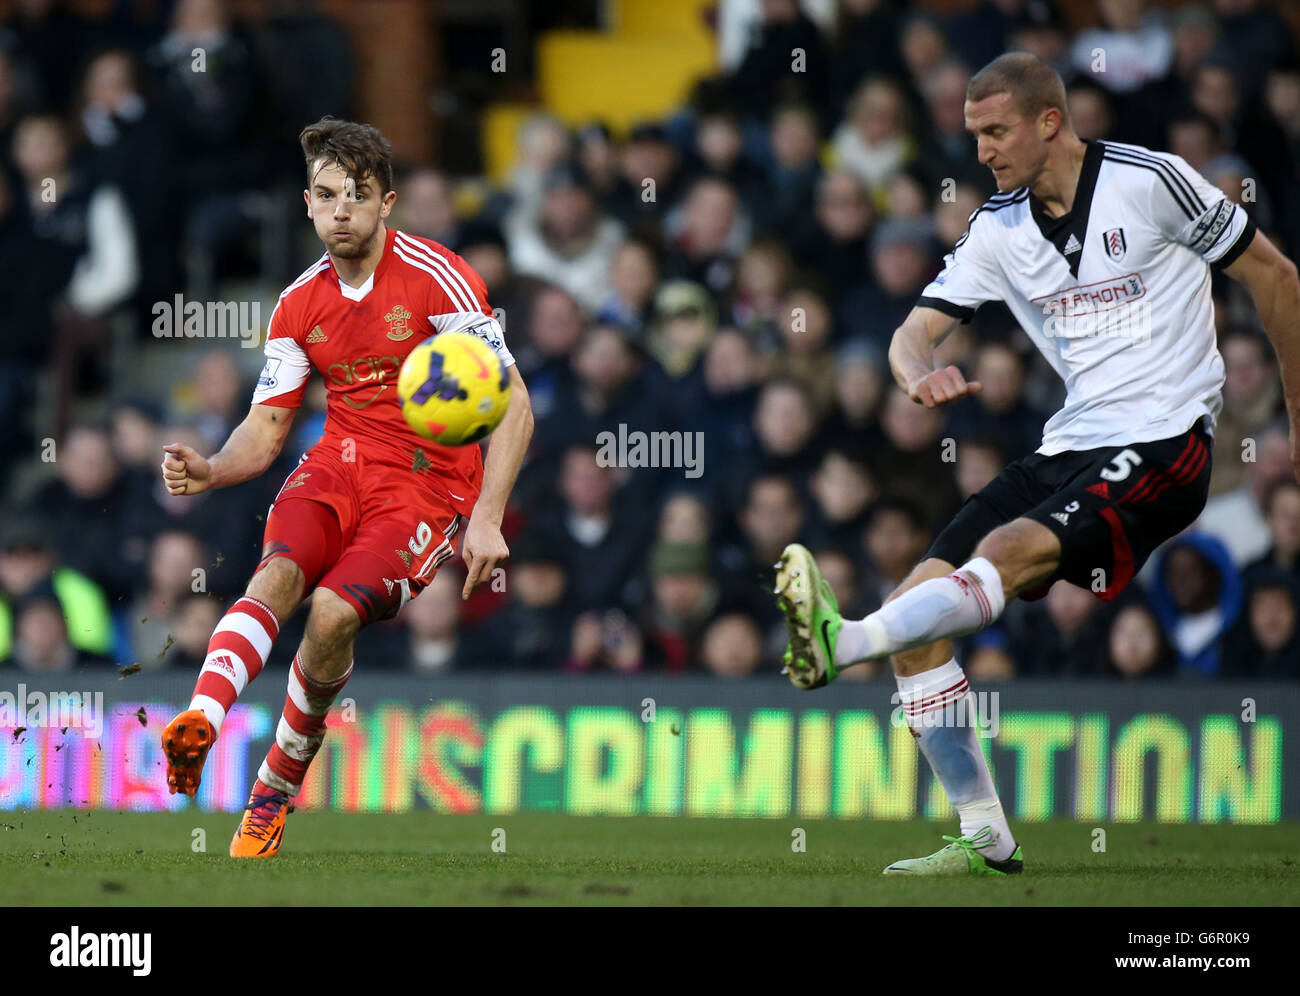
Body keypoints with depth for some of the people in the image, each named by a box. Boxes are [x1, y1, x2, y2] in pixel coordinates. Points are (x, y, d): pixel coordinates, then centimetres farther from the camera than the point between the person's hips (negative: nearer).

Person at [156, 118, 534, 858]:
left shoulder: (438, 278, -8)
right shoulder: (301, 304, 9)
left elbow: (513, 404, -11)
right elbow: (265, 430, 11)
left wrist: (487, 519, -21)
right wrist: (211, 471, -13)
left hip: (429, 481, -4)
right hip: (340, 464, 4)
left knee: (334, 613, -26)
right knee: (277, 573, -28)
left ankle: (277, 790, -8)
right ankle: (202, 721, -52)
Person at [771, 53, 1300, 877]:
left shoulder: (1149, 182, -6)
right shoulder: (999, 229, 9)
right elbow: (917, 330, 4)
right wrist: (921, 373, -22)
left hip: (1164, 443, -6)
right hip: (1071, 447, 7)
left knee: (1010, 552, -31)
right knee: (918, 609, -7)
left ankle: (844, 642, -51)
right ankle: (986, 840, -4)